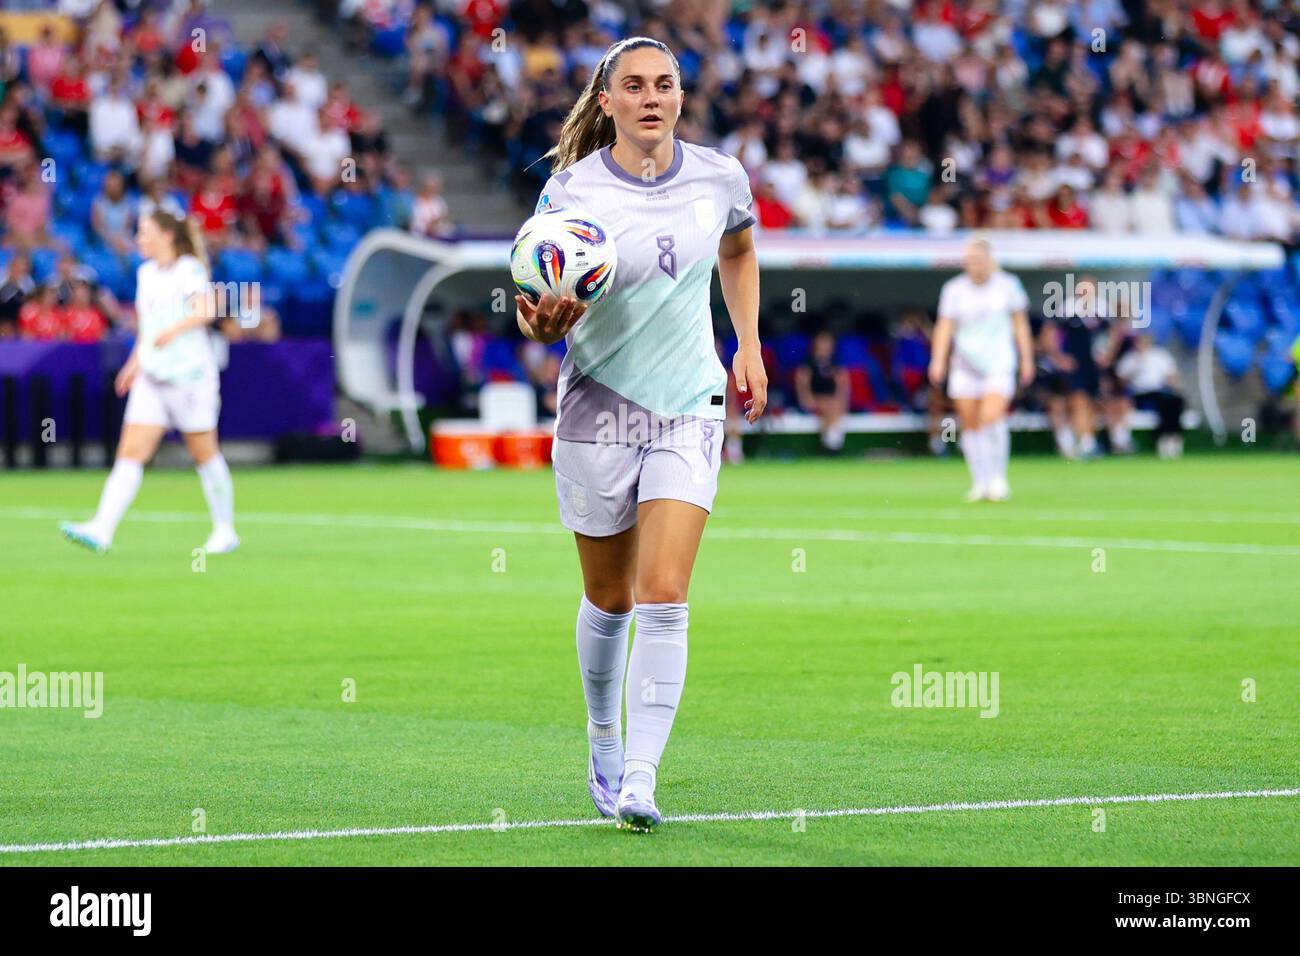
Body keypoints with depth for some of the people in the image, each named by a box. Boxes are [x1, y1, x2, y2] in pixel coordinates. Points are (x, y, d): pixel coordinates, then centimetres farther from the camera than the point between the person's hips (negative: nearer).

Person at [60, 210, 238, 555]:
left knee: (204, 454, 6)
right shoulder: (146, 273, 13)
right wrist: (135, 361, 24)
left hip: (191, 375, -6)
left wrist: (175, 329, -41)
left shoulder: (190, 269, -9)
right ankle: (101, 530, -16)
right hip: (151, 379, 6)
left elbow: (205, 310, -26)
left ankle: (225, 531, 21)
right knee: (130, 453, -6)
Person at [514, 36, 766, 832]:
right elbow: (542, 312, -6)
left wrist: (749, 345, 12)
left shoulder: (720, 177, -1)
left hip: (691, 408, 1)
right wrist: (542, 322, -29)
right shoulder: (571, 190, -10)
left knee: (663, 596, -12)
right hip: (600, 406, -1)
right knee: (610, 599, 9)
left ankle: (641, 780, -13)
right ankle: (604, 739, 35)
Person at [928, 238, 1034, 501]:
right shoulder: (954, 289, 1)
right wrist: (938, 359, -15)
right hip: (965, 365, 2)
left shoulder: (1007, 285, 1)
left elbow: (1020, 323, 8)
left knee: (992, 417, -19)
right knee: (970, 425, 1)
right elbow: (945, 326, -2)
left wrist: (1027, 358, 7)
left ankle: (998, 477, -5)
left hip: (999, 362, -2)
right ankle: (980, 482, 11)